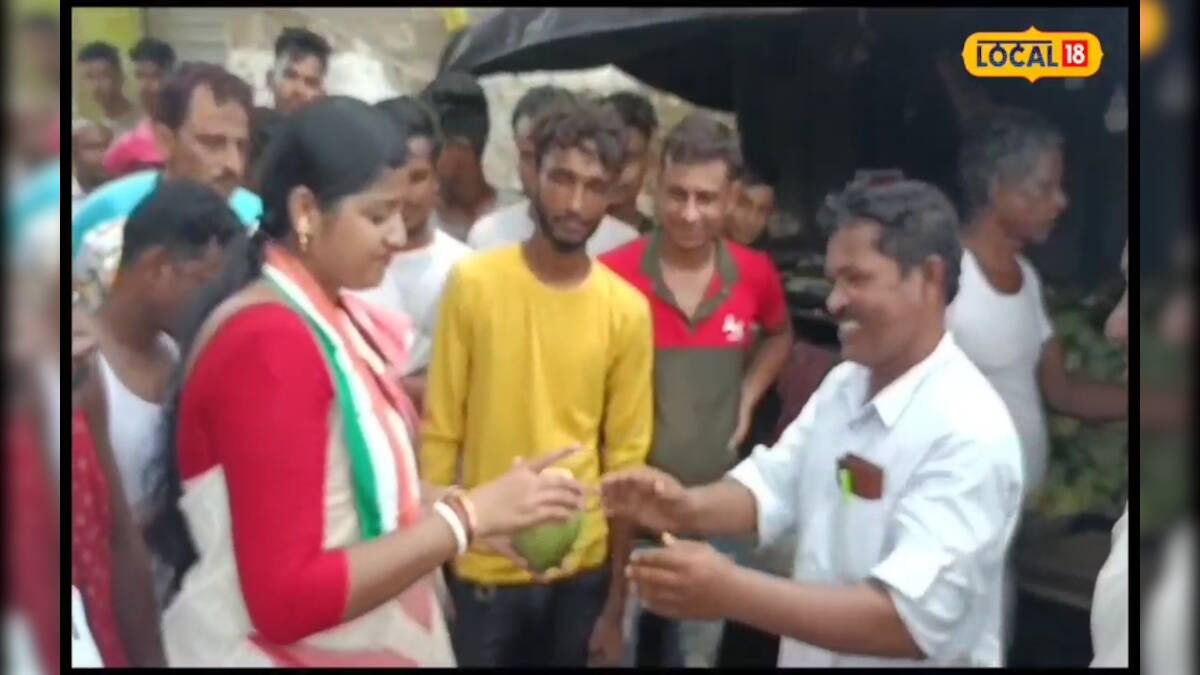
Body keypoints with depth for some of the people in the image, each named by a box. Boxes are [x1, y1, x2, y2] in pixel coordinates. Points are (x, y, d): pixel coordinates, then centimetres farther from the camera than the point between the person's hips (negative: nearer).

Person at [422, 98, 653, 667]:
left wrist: (615, 605, 3)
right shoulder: (473, 284, -8)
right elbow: (440, 434, -3)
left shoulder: (627, 311, -3)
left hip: (582, 571, 2)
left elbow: (625, 458, 0)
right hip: (483, 568, -1)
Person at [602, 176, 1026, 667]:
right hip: (808, 656, 7)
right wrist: (687, 507, -18)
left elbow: (912, 617, -32)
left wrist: (731, 593, -38)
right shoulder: (844, 383, 1)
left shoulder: (971, 433, -26)